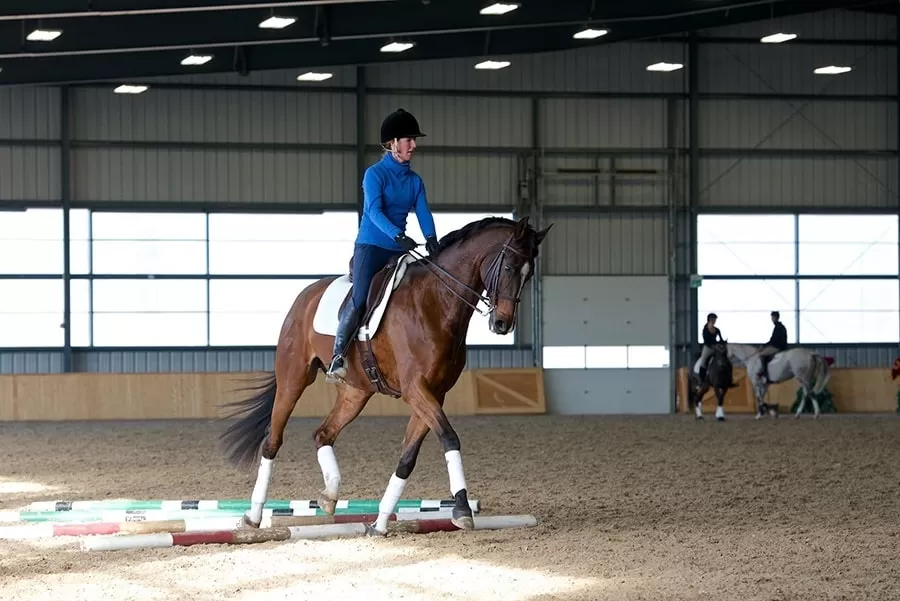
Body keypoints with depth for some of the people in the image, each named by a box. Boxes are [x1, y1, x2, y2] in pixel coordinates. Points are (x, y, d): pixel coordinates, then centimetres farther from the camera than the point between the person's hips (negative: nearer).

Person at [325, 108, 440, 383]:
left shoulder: (415, 181, 12)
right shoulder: (375, 174, -6)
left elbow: (423, 213, 1)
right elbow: (374, 210, -19)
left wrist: (431, 239, -20)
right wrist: (397, 235, -35)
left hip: (400, 249, 6)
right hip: (371, 246, -6)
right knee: (360, 299, -21)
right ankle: (337, 357, -15)